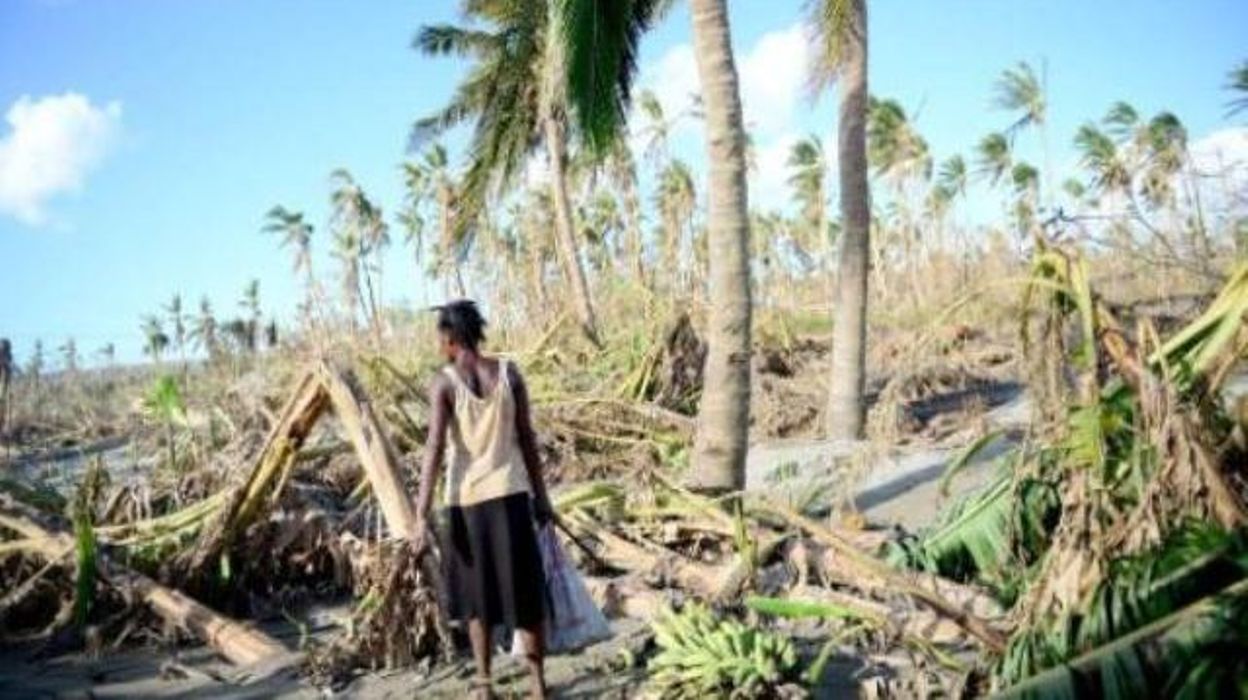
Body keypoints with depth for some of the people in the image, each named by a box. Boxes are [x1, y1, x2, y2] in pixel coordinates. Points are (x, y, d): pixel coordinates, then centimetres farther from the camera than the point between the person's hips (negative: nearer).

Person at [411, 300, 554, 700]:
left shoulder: (443, 382, -8)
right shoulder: (509, 373, 0)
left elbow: (435, 448, -14)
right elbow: (527, 439, 2)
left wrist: (421, 516, -14)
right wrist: (540, 495, 11)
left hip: (466, 498, -1)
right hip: (511, 493, 2)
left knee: (477, 592, 14)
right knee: (524, 589, 10)